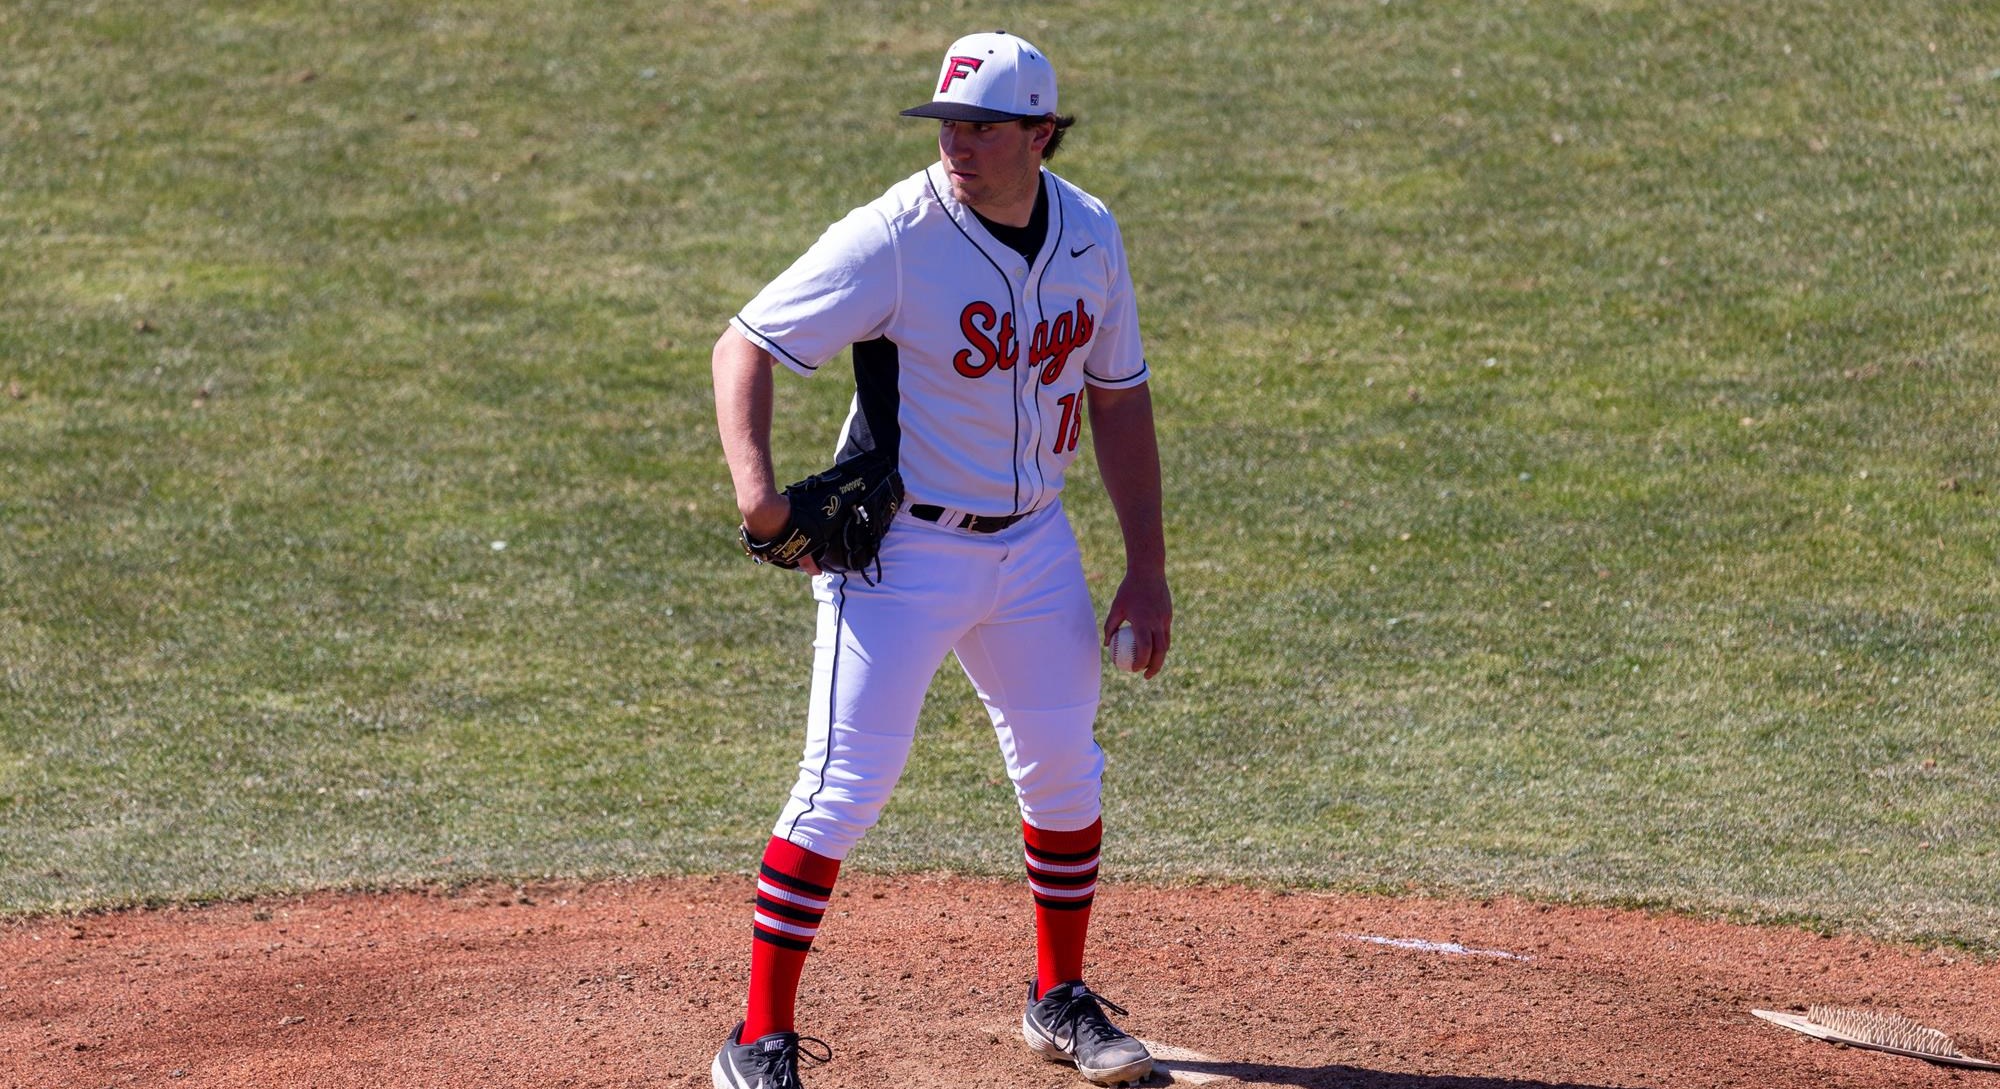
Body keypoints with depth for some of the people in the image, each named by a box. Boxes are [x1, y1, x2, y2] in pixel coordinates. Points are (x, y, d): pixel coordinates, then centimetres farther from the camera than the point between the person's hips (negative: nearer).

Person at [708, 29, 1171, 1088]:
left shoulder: (1090, 237, -1)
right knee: (844, 785, -11)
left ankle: (1058, 1001, 32)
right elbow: (745, 346, -17)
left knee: (1065, 772, 13)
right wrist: (755, 483, -34)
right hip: (898, 547, -5)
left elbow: (1118, 399, 9)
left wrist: (1148, 567, 6)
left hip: (1034, 544, 6)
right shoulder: (894, 238, -18)